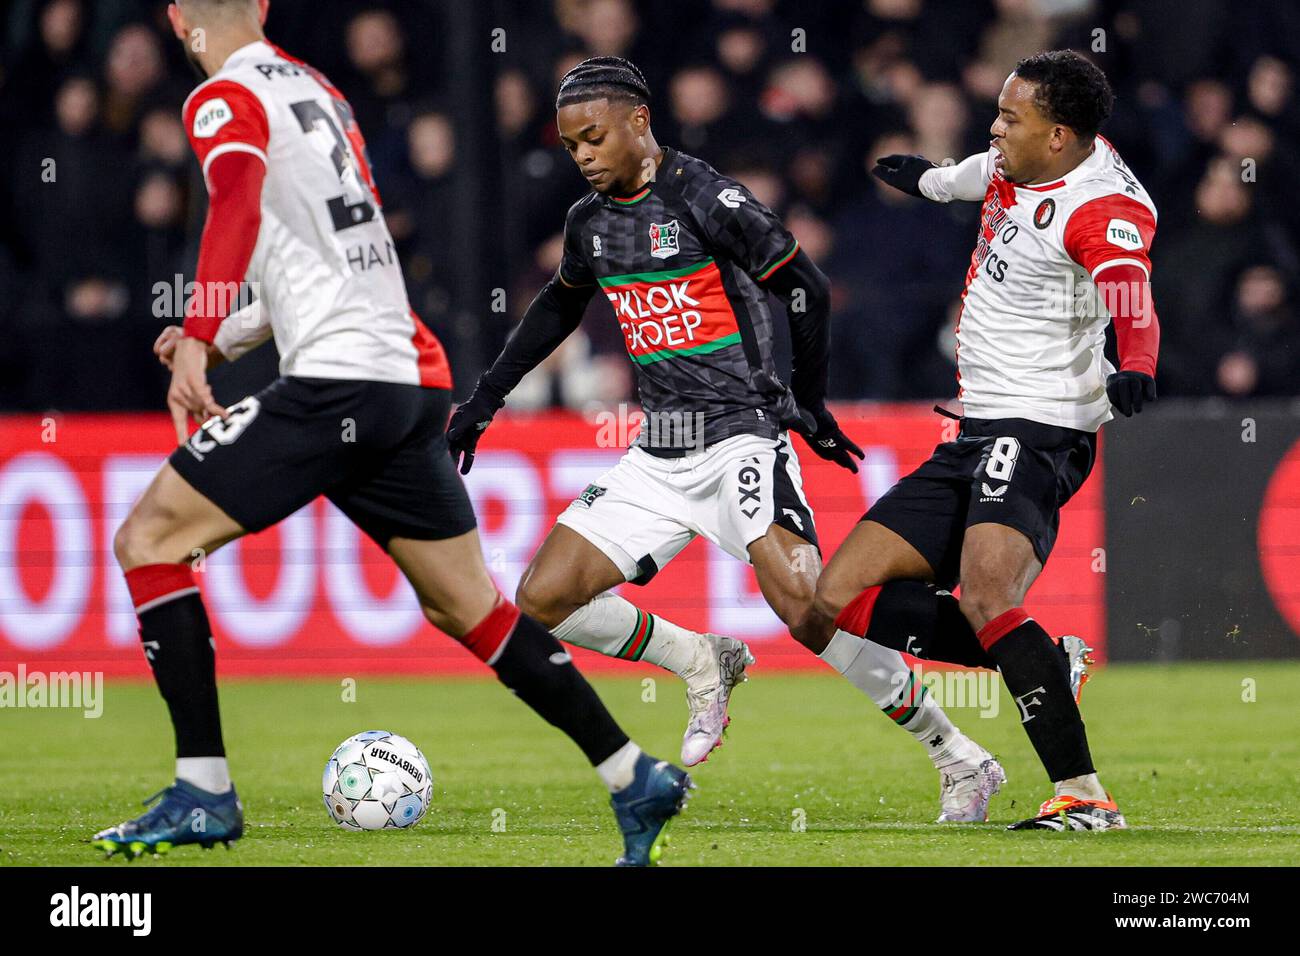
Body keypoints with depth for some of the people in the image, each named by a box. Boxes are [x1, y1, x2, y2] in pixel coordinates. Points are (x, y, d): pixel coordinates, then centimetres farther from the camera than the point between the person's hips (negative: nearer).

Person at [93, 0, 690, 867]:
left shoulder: (226, 100, -2)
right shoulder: (321, 94, 23)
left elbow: (238, 206, -23)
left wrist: (199, 340, -31)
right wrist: (229, 336, 34)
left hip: (337, 380, -8)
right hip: (413, 382, 8)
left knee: (150, 540, -2)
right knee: (468, 608, 15)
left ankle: (203, 793, -7)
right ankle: (638, 779, 13)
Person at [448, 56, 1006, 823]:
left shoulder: (706, 199, -11)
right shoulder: (591, 221, 11)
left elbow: (808, 289, -7)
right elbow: (558, 310, 30)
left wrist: (810, 404, 0)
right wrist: (485, 400, 30)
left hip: (740, 437, -7)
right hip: (660, 456, 7)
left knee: (805, 606, -24)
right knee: (544, 598, -3)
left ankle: (962, 763, -15)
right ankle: (703, 664, 18)